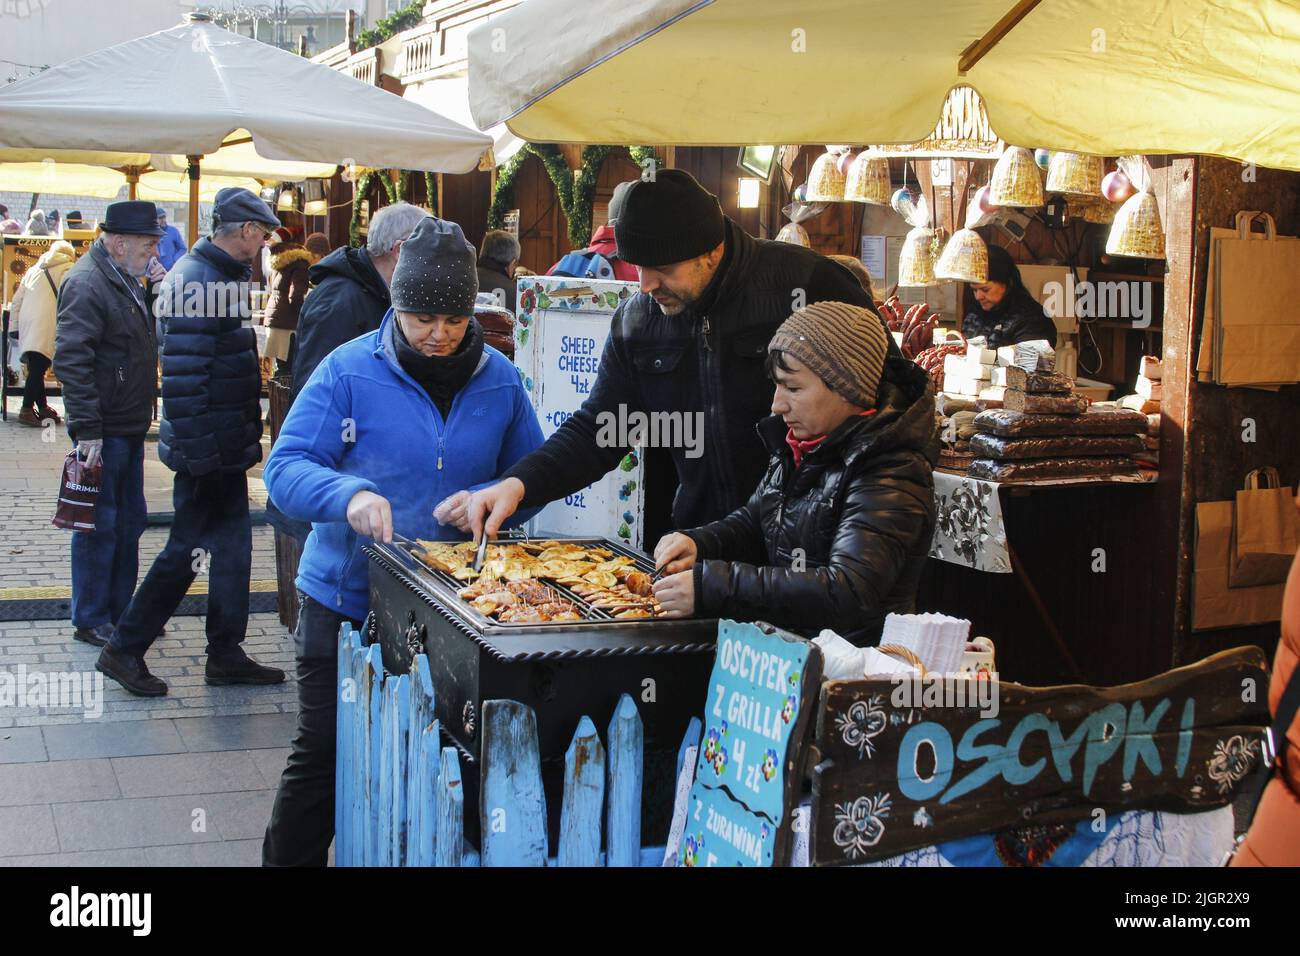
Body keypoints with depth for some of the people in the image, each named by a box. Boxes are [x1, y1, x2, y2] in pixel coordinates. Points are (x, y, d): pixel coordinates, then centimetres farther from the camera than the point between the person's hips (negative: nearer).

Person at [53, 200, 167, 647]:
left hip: (129, 426, 10)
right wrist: (87, 429, -25)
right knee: (100, 525, -1)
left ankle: (121, 611, 27)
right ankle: (91, 620, 10)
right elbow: (70, 359, -24)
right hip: (104, 432, -10)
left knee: (129, 521, 16)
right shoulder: (87, 283, -17)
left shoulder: (126, 281, 14)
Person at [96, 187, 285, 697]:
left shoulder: (220, 275, 14)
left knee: (232, 547, 12)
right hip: (207, 447, -10)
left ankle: (226, 655, 20)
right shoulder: (196, 280, -18)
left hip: (225, 446, 10)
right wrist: (196, 451, -25)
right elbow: (183, 373, -24)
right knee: (186, 548, -2)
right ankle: (124, 649, 9)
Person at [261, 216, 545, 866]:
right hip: (344, 602, -2)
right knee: (321, 757, 5)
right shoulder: (350, 370, -9)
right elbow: (285, 467, -13)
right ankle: (288, 860, 23)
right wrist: (350, 494, -33)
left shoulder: (500, 380, 0)